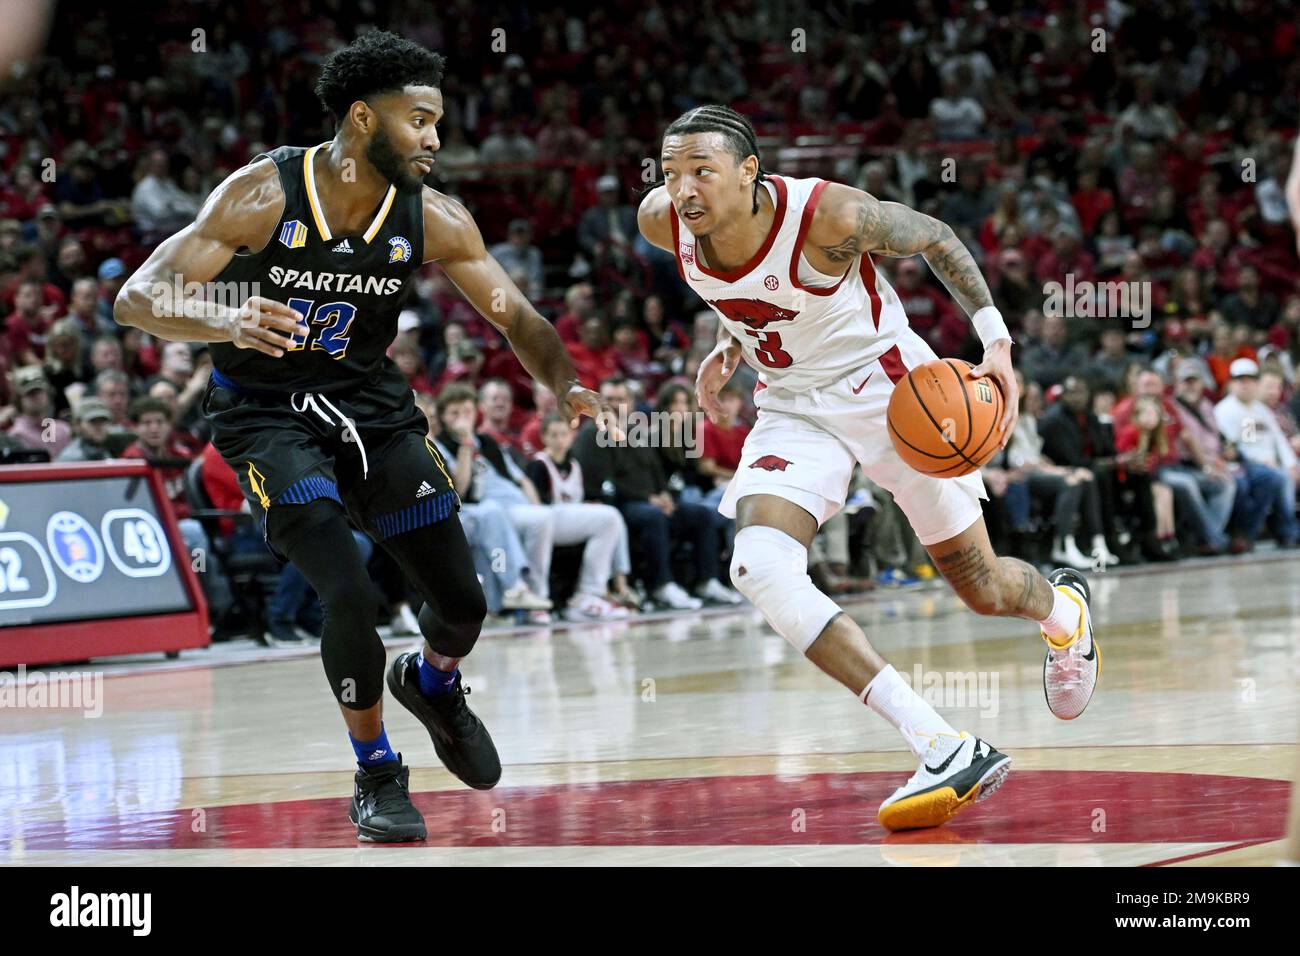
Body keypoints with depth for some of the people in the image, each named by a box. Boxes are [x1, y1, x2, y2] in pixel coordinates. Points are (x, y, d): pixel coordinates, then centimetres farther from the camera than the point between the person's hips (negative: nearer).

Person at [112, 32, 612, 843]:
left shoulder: (434, 221, -11)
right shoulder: (262, 196, -22)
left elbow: (521, 321, -4)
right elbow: (137, 298, -24)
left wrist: (569, 387, -25)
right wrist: (224, 321, -45)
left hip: (370, 402, 4)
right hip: (266, 412, -4)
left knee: (463, 604, 4)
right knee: (348, 596, -21)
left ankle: (434, 682, 42)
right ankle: (378, 777, 2)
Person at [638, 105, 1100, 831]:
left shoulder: (827, 214, -30)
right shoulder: (662, 223, -16)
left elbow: (935, 240, -12)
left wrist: (996, 340, -20)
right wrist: (730, 346, -2)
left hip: (887, 385, -4)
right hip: (794, 407, 4)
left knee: (982, 588, 8)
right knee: (759, 567, -24)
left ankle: (1061, 604, 51)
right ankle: (946, 750, -27)